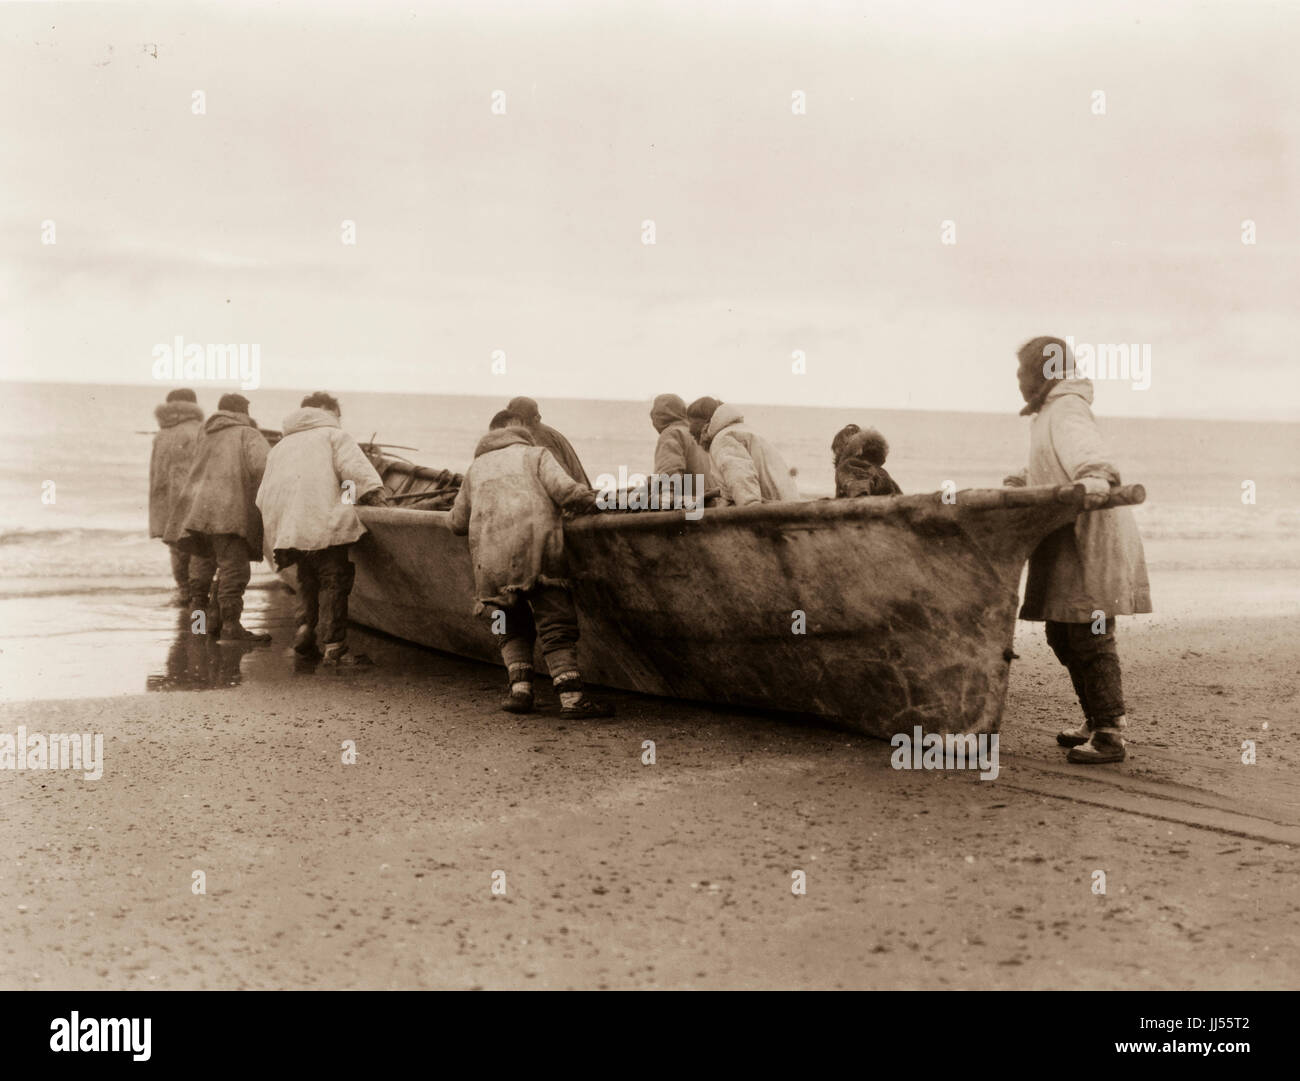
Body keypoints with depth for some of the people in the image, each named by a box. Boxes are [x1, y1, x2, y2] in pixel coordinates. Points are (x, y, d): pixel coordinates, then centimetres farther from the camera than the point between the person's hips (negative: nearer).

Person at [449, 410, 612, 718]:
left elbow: (457, 522, 27)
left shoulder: (476, 468, 27)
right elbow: (564, 490, -4)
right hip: (536, 552, -4)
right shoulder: (536, 454, 14)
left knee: (514, 628, 18)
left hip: (490, 562, 4)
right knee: (557, 625, -4)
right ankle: (572, 697, -13)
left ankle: (519, 688, 2)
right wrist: (595, 501, 9)